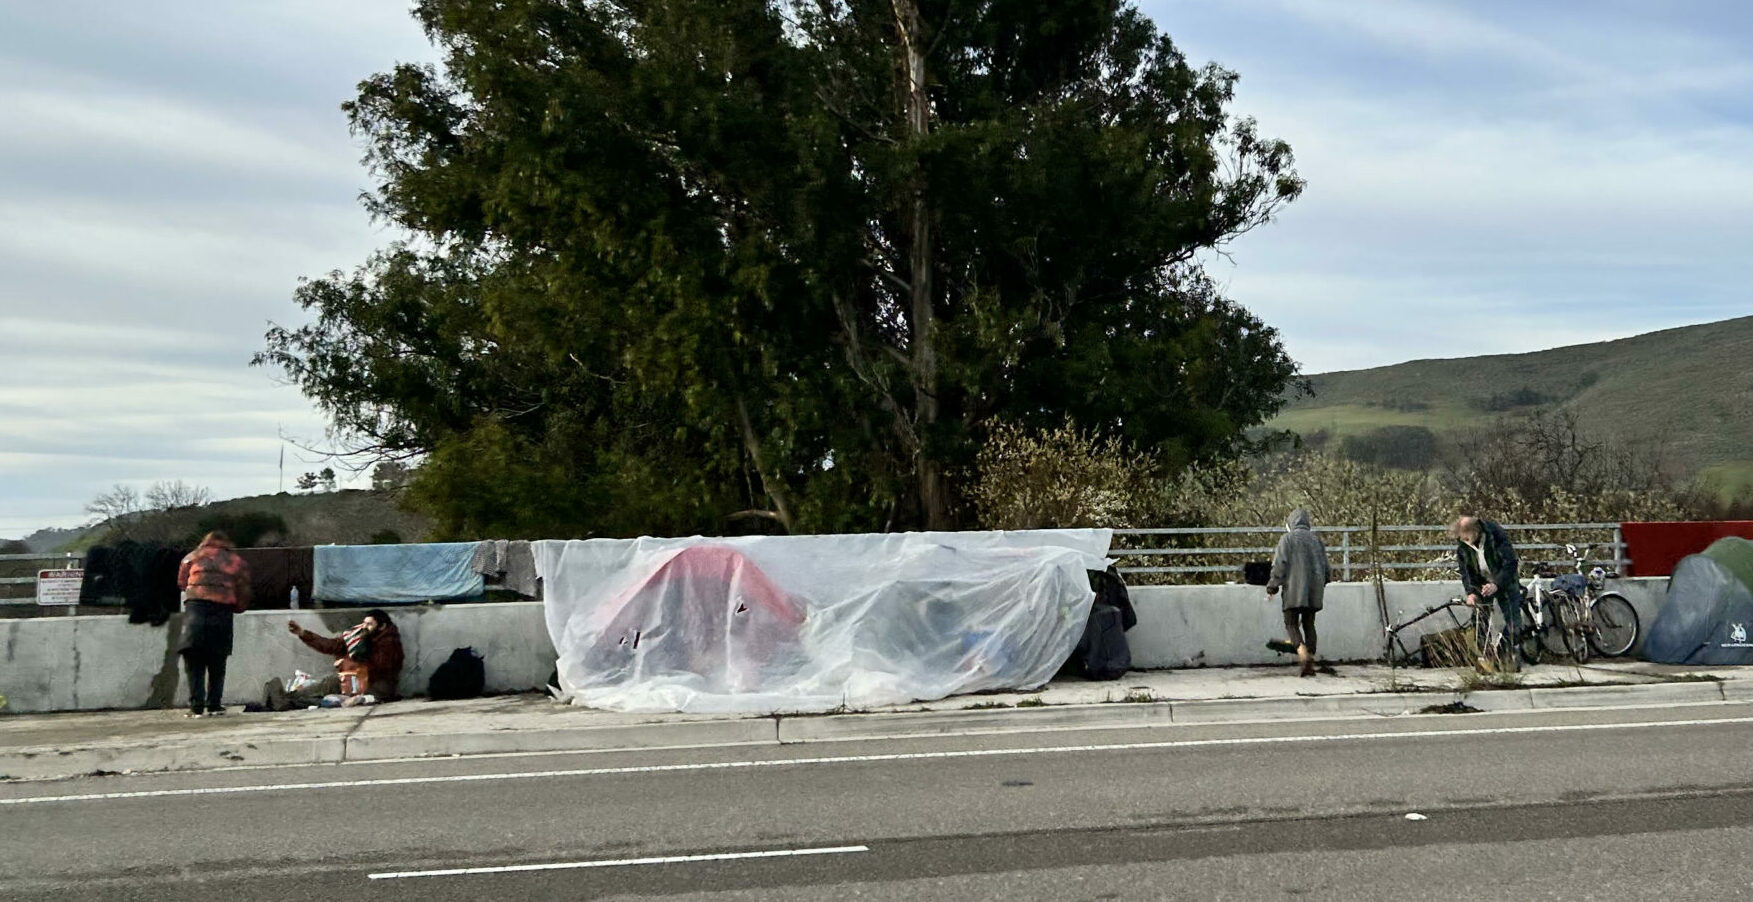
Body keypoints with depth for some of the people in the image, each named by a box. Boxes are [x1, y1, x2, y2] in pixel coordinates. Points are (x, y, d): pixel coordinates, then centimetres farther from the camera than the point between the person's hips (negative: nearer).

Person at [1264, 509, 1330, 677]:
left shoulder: (1287, 539, -3)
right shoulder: (1316, 539, 12)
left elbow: (1279, 565, -7)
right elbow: (1325, 565, 18)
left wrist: (1272, 587, 0)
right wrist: (1321, 585, 31)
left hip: (1294, 589, -4)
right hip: (1314, 591, 5)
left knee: (1291, 622, 1)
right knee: (1309, 624, 9)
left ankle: (1300, 647, -27)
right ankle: (1309, 664, 5)